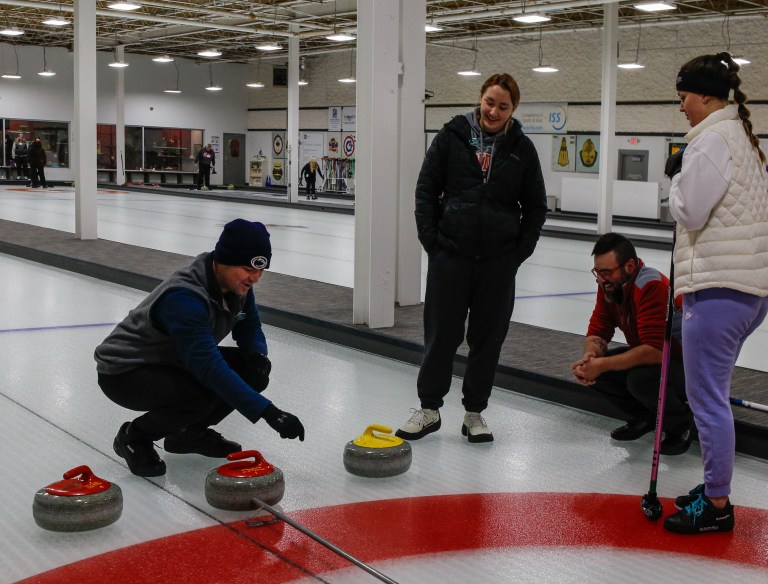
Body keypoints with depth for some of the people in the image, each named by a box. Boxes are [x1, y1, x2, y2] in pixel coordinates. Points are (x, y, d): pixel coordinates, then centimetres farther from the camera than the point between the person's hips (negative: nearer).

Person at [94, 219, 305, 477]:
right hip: (125, 372, -8)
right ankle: (134, 437, -6)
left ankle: (191, 432, 11)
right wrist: (268, 412, -47)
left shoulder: (236, 282, -9)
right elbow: (210, 368, -43)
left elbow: (249, 326, 6)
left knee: (254, 372, -8)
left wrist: (257, 353, -19)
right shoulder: (184, 297, -35)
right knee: (199, 396, -35)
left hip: (174, 363, 8)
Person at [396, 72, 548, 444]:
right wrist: (430, 240, -4)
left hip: (498, 260, 1)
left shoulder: (521, 148, 4)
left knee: (488, 337, 8)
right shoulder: (452, 136, 0)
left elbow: (535, 207, 9)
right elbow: (426, 190, 3)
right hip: (450, 254, -1)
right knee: (441, 333, 4)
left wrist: (520, 251, 1)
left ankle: (474, 412, 21)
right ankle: (429, 409, 19)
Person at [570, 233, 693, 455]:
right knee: (590, 368, -10)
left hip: (687, 364, -8)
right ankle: (645, 417, 11)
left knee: (640, 378, -36)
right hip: (647, 356, 8)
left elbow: (654, 351, -36)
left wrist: (602, 365, -34)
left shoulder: (651, 286, -31)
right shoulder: (609, 285, -5)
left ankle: (682, 424, -5)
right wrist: (589, 357, -25)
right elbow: (597, 332, -2)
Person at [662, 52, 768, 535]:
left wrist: (677, 176, 0)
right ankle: (716, 487, 28)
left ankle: (717, 505, 6)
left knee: (708, 397, -2)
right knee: (713, 393, 19)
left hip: (720, 288, -10)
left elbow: (690, 211, -15)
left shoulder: (712, 140, -14)